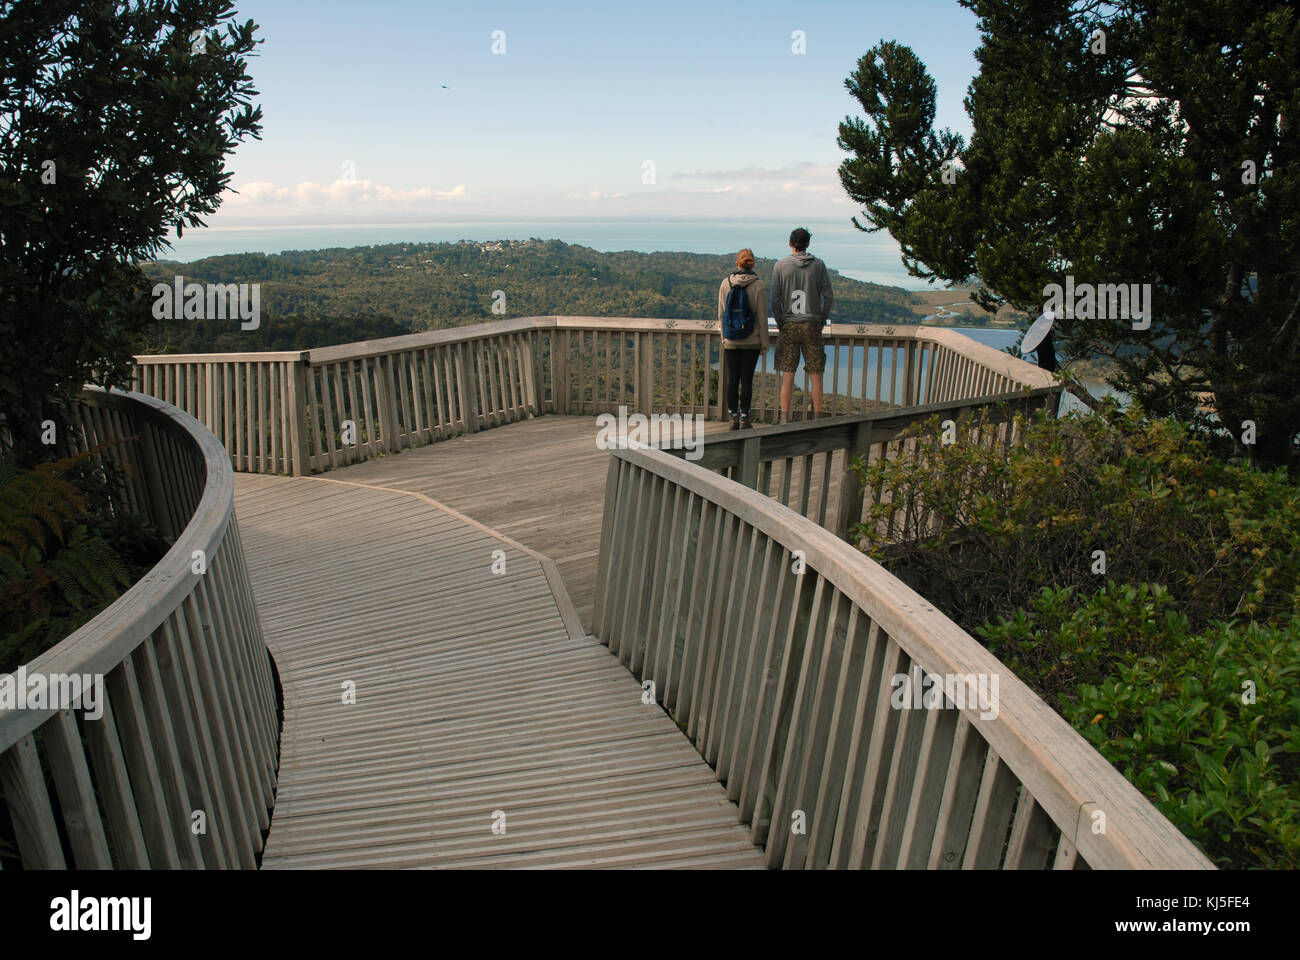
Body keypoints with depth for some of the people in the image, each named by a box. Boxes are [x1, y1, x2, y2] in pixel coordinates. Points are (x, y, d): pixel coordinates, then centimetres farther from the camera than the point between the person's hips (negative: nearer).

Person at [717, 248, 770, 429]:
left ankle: (734, 417, 12)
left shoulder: (725, 284, -1)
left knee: (732, 380, 8)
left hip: (731, 342, 2)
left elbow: (721, 314, 4)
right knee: (747, 380, 3)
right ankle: (744, 418, 6)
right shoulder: (757, 285, -8)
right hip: (751, 341, -2)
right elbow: (762, 316, -5)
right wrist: (764, 343, 1)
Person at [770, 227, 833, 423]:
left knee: (787, 376, 2)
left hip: (788, 326, 0)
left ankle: (785, 420, 3)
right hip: (812, 326, 0)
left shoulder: (780, 266, 0)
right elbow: (828, 297, -1)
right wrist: (822, 320, 10)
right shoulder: (819, 265, 2)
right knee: (816, 376, 5)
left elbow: (775, 300, -3)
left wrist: (780, 323, 8)